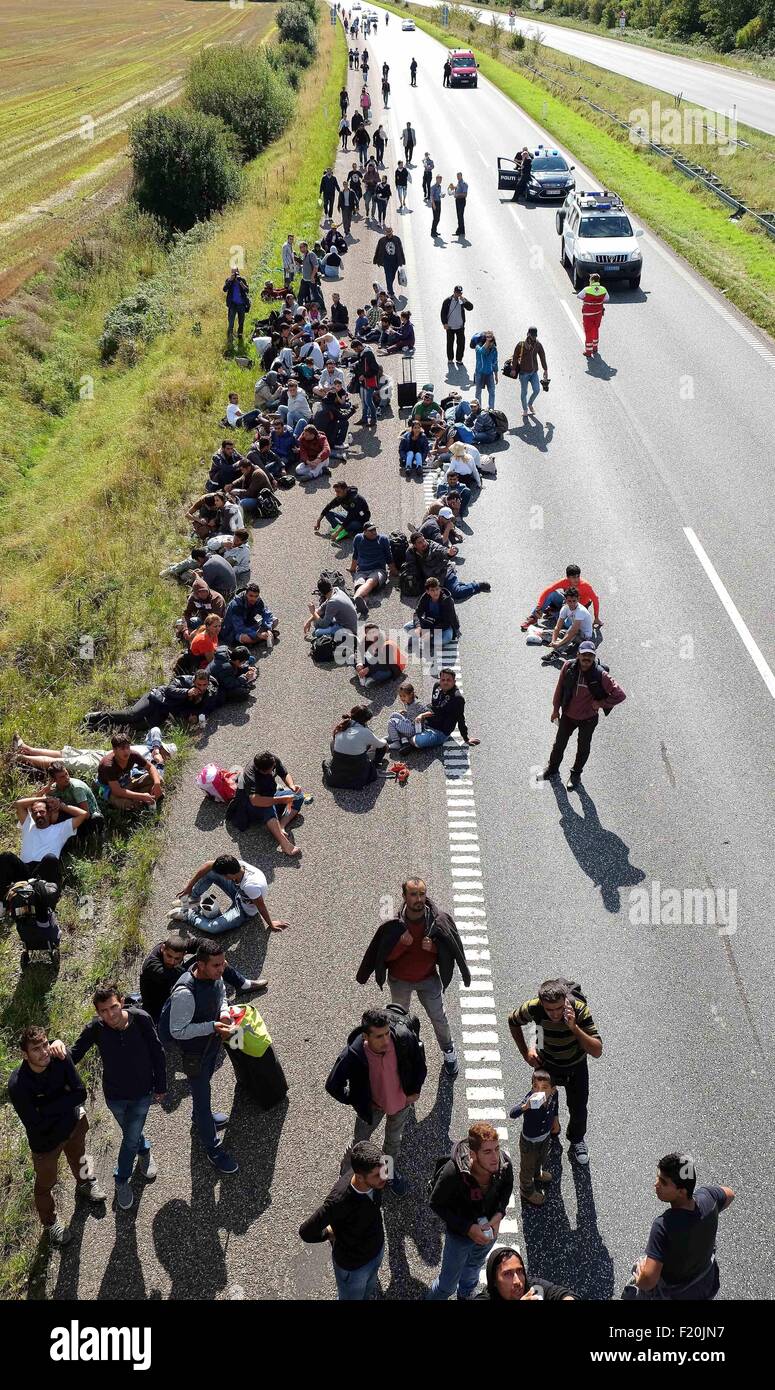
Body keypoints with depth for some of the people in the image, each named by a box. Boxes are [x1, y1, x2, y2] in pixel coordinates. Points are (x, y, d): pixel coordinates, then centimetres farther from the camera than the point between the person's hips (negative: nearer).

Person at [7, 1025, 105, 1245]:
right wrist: (62, 1102, -25)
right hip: (45, 1141, -3)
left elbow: (80, 1094, -23)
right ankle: (50, 1222, 50)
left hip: (74, 1123, 4)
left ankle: (85, 1184, 65)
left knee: (78, 1157, 33)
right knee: (45, 1184, 21)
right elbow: (35, 1125, -32)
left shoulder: (61, 1057, -28)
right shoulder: (17, 1085, -37)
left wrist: (48, 1108, -30)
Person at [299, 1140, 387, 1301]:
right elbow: (306, 1232, -31)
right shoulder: (340, 1201, -45)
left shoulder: (376, 1180, -27)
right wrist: (330, 1234, -14)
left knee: (368, 1292, 34)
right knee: (352, 1298, 26)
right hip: (352, 1264, -5)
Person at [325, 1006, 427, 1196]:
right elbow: (333, 1086, -19)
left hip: (402, 1101, 1)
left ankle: (390, 1171, 58)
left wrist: (415, 1090, -5)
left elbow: (419, 1061, -10)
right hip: (372, 1105, -1)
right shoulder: (352, 1055, -38)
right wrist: (355, 1101, -11)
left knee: (394, 1139, 28)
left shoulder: (404, 1038, -35)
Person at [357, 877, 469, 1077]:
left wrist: (433, 948, -29)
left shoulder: (439, 921, -24)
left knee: (439, 1018, 12)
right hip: (400, 981, 0)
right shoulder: (392, 926, -26)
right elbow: (386, 955, -14)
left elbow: (448, 950, -8)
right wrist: (402, 944, -32)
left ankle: (449, 1052, 41)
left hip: (429, 979, 0)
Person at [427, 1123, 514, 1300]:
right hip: (460, 1232, -4)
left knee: (475, 1265, 34)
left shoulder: (504, 1162, -29)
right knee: (449, 1282, 18)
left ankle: (467, 1293, 64)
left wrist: (499, 1214, -19)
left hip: (489, 1228, 4)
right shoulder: (452, 1173, -41)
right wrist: (467, 1228, -28)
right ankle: (434, 1298, 50)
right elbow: (436, 1204, -23)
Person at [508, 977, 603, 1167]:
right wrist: (525, 1051, -11)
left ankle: (577, 1140, 48)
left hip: (576, 1066, -1)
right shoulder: (533, 1008, -32)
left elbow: (597, 1051, -38)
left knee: (578, 1109, 15)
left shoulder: (580, 1009, -37)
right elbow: (513, 1022, -7)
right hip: (547, 1063, 1)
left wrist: (574, 1027, -50)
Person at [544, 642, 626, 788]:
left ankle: (576, 773, 45)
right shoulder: (568, 667, -20)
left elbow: (620, 695, -23)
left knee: (583, 747, 20)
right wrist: (556, 709, 4)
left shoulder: (600, 675, -28)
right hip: (568, 715, 2)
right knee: (560, 743, 21)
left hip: (588, 718, -2)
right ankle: (553, 767, 49)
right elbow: (559, 688, -4)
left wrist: (601, 703, -20)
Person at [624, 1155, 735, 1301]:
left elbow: (649, 1279, -44)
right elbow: (729, 1194, 1)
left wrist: (640, 1280, -22)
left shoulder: (663, 1225, -41)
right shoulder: (707, 1197, -25)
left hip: (675, 1295, -5)